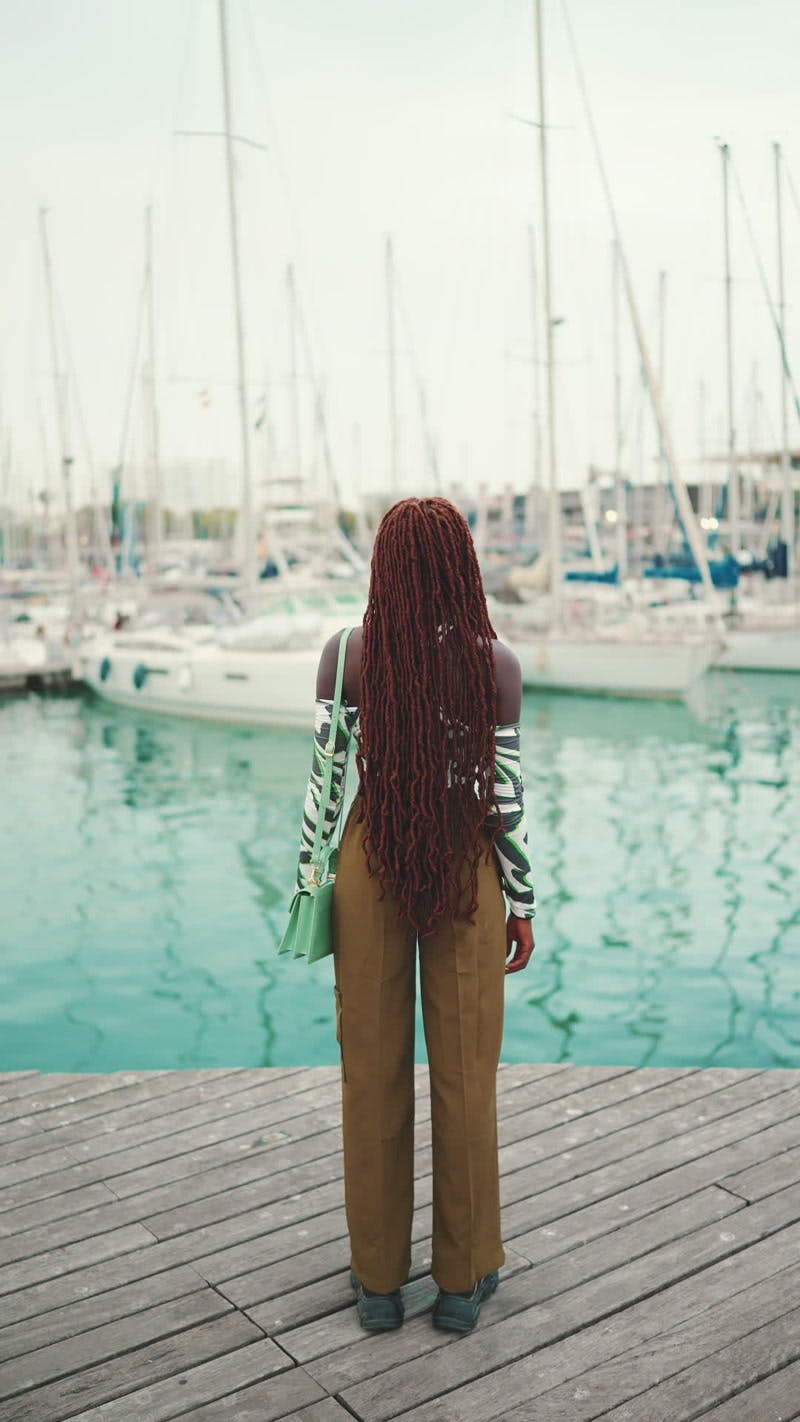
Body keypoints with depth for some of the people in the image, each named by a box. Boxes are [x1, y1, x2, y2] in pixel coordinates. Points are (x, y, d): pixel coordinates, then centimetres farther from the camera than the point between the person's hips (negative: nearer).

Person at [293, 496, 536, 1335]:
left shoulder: (346, 654, -8)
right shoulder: (495, 663, -9)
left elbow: (326, 779, -6)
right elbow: (505, 793, -7)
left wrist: (309, 887, 5)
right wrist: (523, 904, 4)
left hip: (371, 866, 1)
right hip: (466, 871, 0)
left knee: (373, 1070, 11)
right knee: (465, 1072, 10)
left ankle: (378, 1279, 24)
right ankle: (463, 1280, 23)